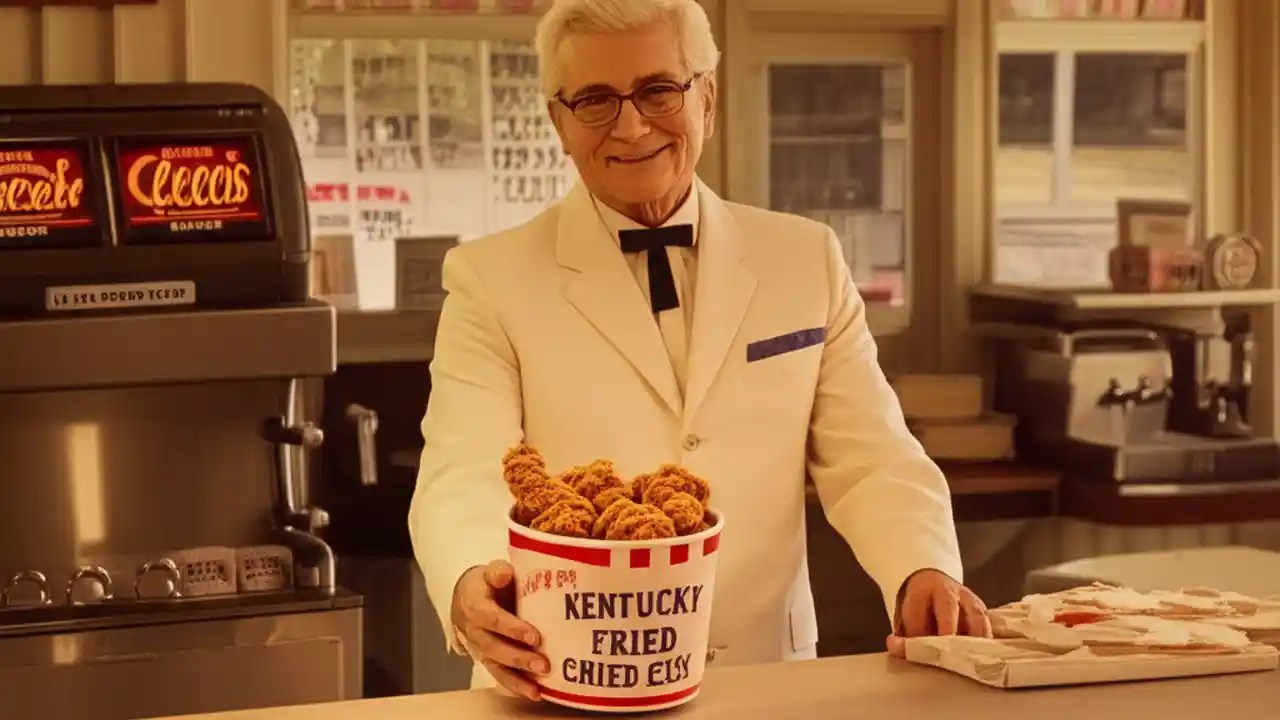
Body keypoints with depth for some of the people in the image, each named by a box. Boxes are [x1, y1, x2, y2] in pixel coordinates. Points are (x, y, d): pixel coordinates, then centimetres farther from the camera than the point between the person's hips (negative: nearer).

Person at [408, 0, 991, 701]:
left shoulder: (807, 262, 12)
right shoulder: (490, 279, 5)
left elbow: (871, 459, 8)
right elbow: (464, 479, -6)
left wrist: (923, 571, -13)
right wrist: (470, 585, -28)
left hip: (767, 682, 3)